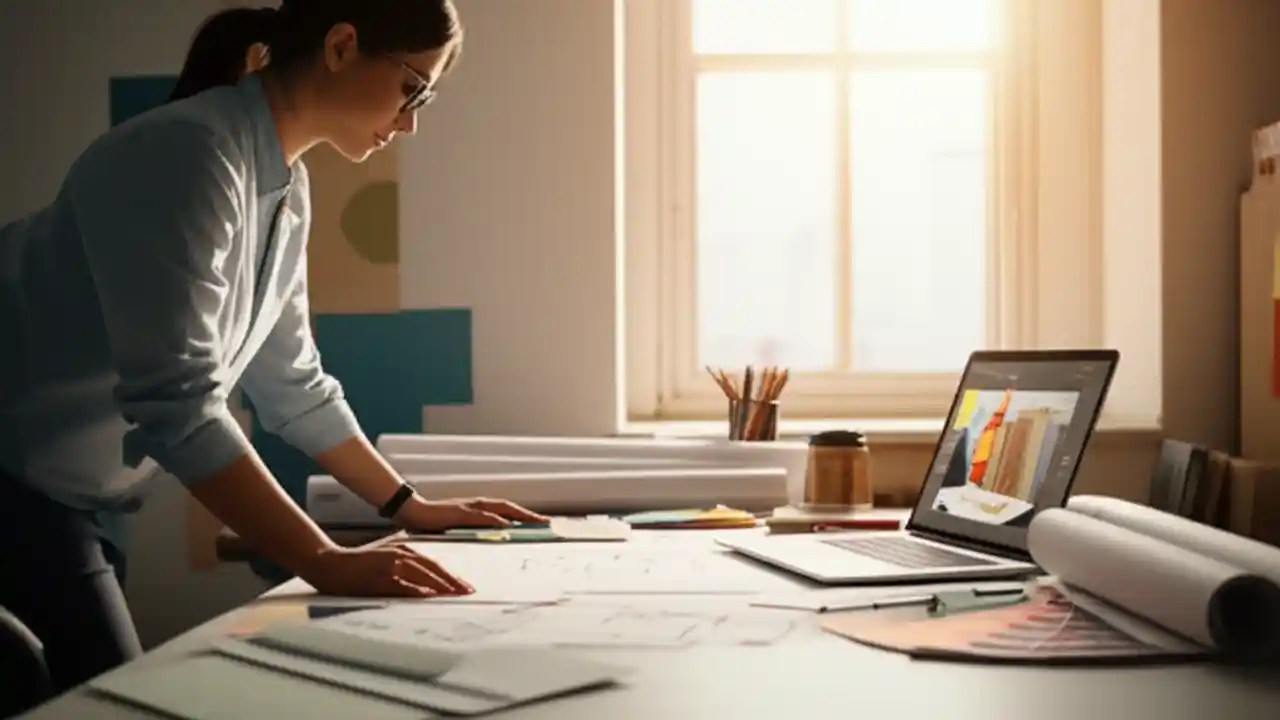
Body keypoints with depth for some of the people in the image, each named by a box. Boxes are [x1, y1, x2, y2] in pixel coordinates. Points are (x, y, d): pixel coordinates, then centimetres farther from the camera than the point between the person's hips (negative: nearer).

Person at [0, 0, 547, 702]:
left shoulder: (285, 188, 5)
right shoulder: (188, 155, -25)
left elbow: (291, 382, 11)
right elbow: (175, 400, -33)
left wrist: (408, 506, 9)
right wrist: (325, 562, -35)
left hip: (78, 501, 9)